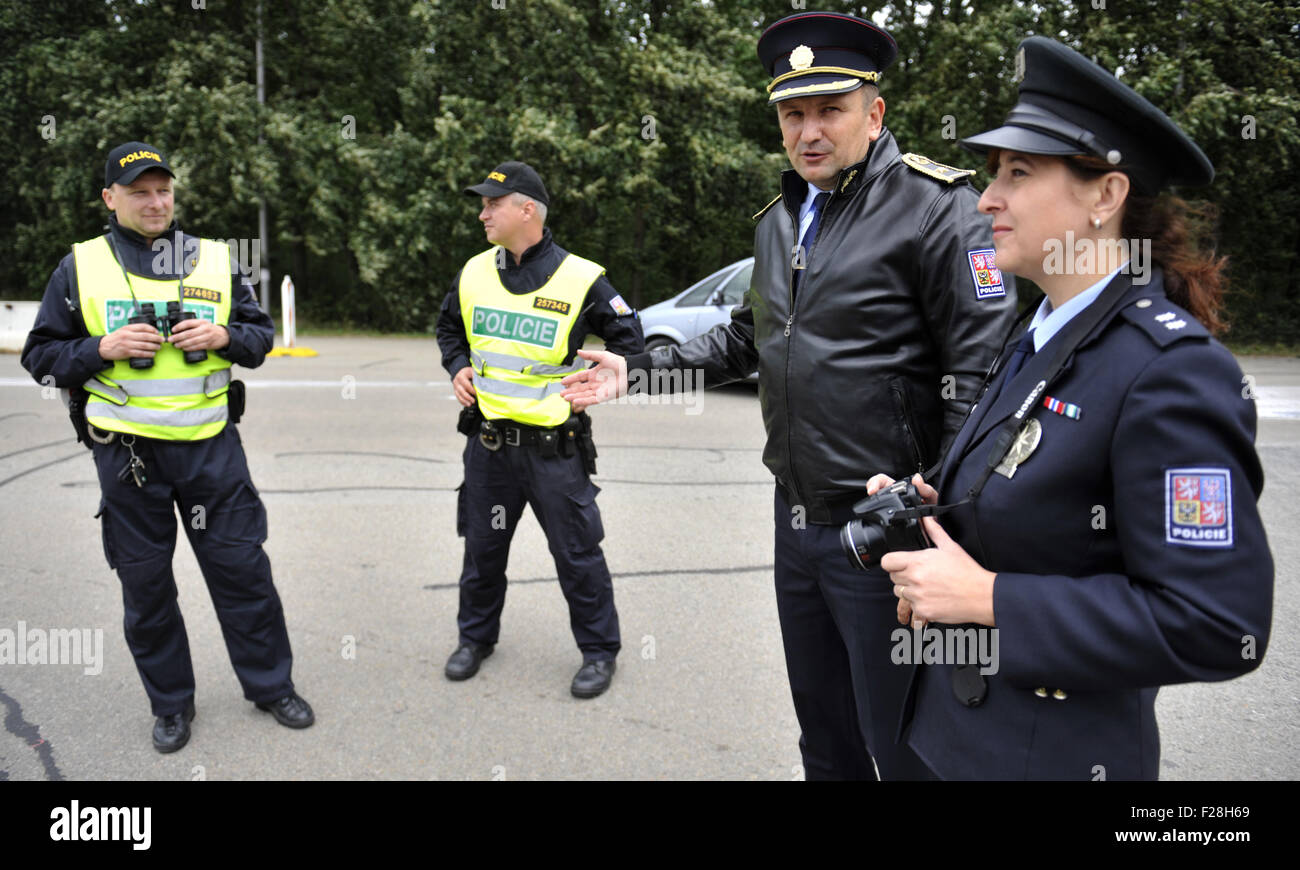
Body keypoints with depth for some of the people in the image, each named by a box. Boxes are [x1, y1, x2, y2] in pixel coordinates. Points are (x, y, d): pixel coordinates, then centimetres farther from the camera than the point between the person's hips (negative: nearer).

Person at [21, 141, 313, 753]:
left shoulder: (214, 260, 7)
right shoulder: (80, 267, 3)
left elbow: (261, 333, 11)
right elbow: (40, 355, 4)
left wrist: (224, 336, -11)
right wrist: (103, 348, -14)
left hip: (211, 445, 1)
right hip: (127, 451, 0)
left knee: (242, 567, 6)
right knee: (146, 583, 10)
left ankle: (271, 685, 23)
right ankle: (171, 703, 28)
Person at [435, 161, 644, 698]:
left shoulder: (580, 278, -9)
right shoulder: (474, 273, 5)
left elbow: (629, 341, 1)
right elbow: (449, 327, 24)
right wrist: (458, 368, 6)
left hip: (554, 447, -4)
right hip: (487, 442, 4)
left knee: (577, 553, 4)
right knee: (482, 547, 16)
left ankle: (599, 651, 23)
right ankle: (475, 638, 38)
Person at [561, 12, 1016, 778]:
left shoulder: (937, 206, -13)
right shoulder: (780, 220, 12)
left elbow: (981, 371, -18)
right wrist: (637, 370, 17)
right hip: (796, 516, 8)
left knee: (903, 744, 6)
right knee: (823, 733, 22)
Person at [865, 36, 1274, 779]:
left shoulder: (1172, 369, -22)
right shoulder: (1044, 339, 5)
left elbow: (1217, 624, -24)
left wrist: (985, 596, -24)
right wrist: (927, 512, -3)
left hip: (1052, 752, -8)